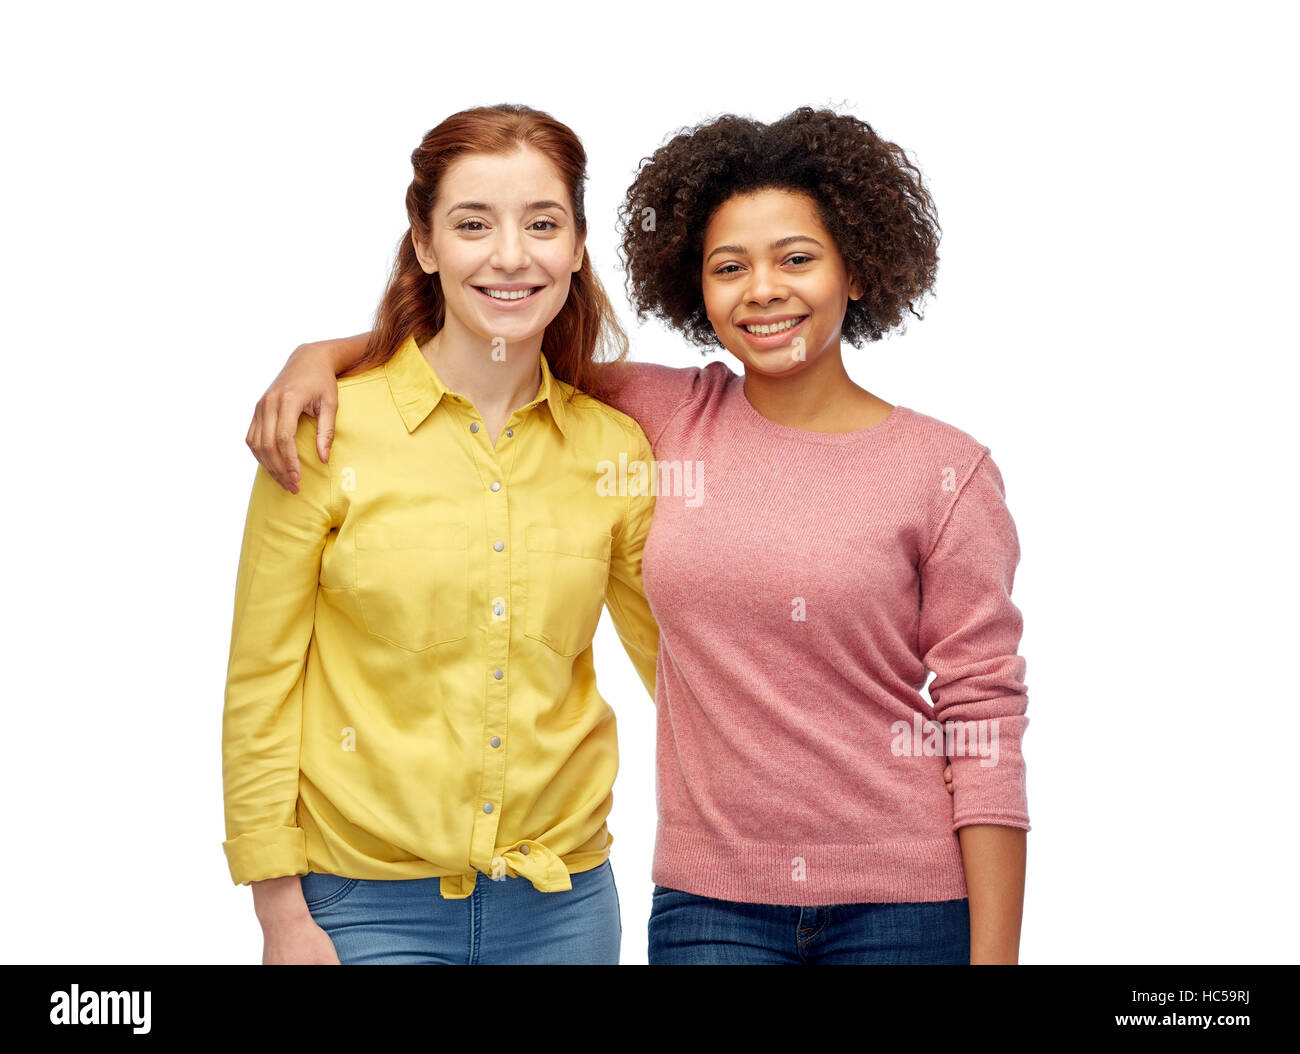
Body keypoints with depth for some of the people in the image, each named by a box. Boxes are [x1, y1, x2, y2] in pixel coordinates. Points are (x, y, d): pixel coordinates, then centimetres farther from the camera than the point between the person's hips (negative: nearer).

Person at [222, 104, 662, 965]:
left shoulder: (615, 448, 1)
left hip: (564, 898, 3)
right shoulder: (327, 432, -7)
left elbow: (679, 666, 12)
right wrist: (283, 916, -5)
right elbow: (262, 684, -4)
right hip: (371, 905, -2)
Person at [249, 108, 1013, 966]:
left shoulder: (947, 471, -3)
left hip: (906, 903, -2)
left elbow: (985, 725, -5)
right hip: (712, 903, 2)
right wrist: (321, 355, -1)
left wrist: (994, 954, -7)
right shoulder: (668, 418, 4)